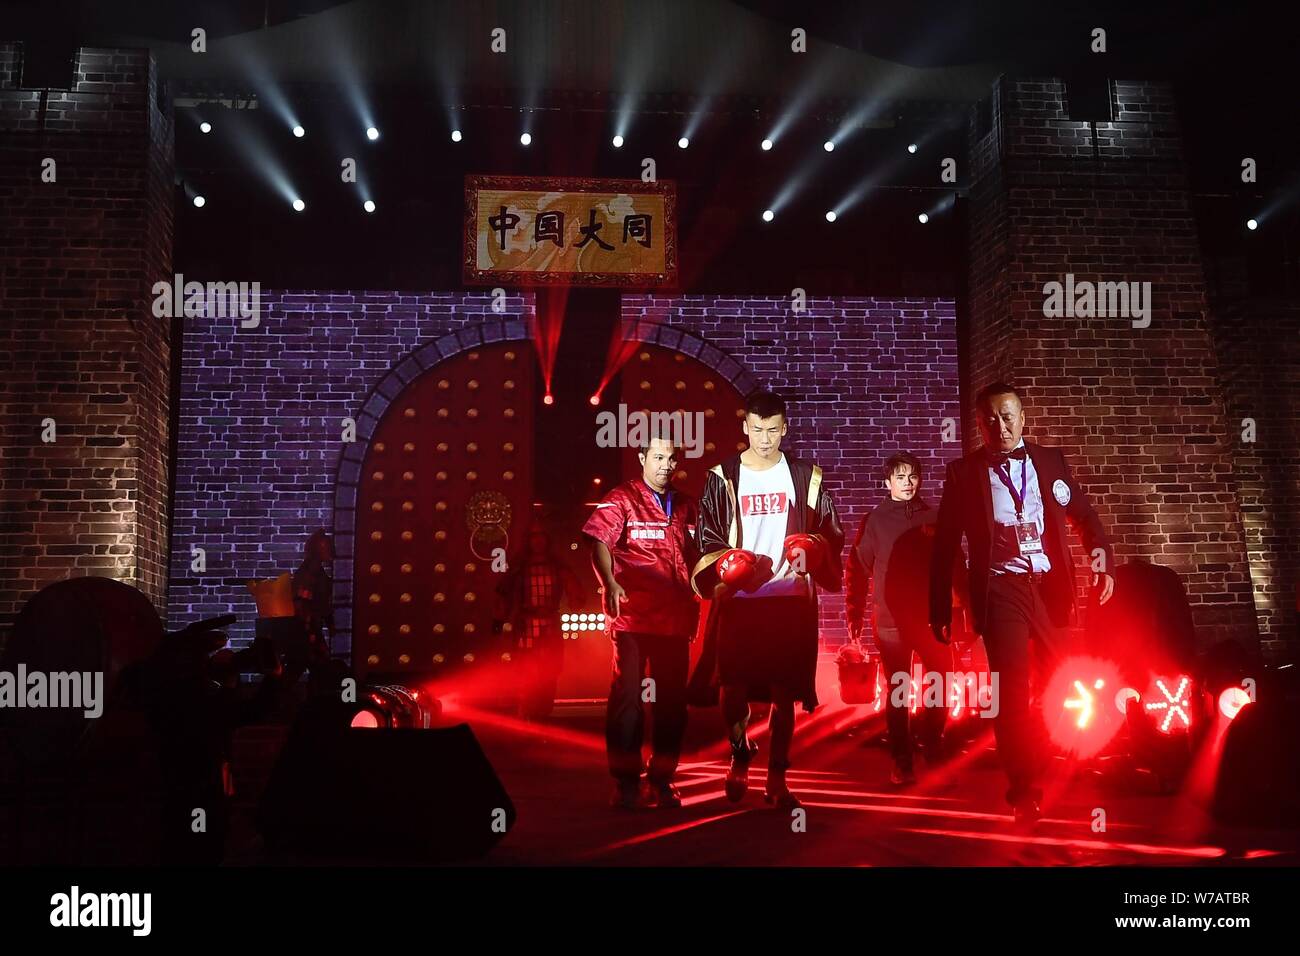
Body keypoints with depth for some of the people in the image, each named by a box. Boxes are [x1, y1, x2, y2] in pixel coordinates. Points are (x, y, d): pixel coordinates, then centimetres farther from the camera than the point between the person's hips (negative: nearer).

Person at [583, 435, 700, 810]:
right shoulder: (621, 499, -3)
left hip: (675, 615, 5)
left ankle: (662, 780, 21)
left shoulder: (685, 505, 13)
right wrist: (610, 584, -30)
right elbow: (600, 543, -14)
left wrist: (695, 596, 14)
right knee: (627, 695, -2)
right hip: (633, 614, -5)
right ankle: (625, 783, 7)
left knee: (673, 699, 9)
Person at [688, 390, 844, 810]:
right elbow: (705, 538, 6)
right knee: (733, 684, -1)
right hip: (737, 598, 0)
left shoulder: (806, 478, 9)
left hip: (791, 598, 1)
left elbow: (832, 534, 10)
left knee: (785, 690, 1)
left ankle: (777, 777, 12)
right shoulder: (722, 478, 5)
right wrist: (722, 565, -13)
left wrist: (814, 548, -11)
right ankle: (740, 754, 27)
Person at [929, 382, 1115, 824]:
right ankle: (1024, 792, 5)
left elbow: (1082, 512, 13)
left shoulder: (1050, 460, 9)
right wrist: (940, 611, 1)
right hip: (1001, 591, -2)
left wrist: (1101, 552, -8)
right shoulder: (964, 472, 3)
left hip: (1051, 587, 2)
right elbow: (945, 546, 4)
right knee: (1012, 693, -4)